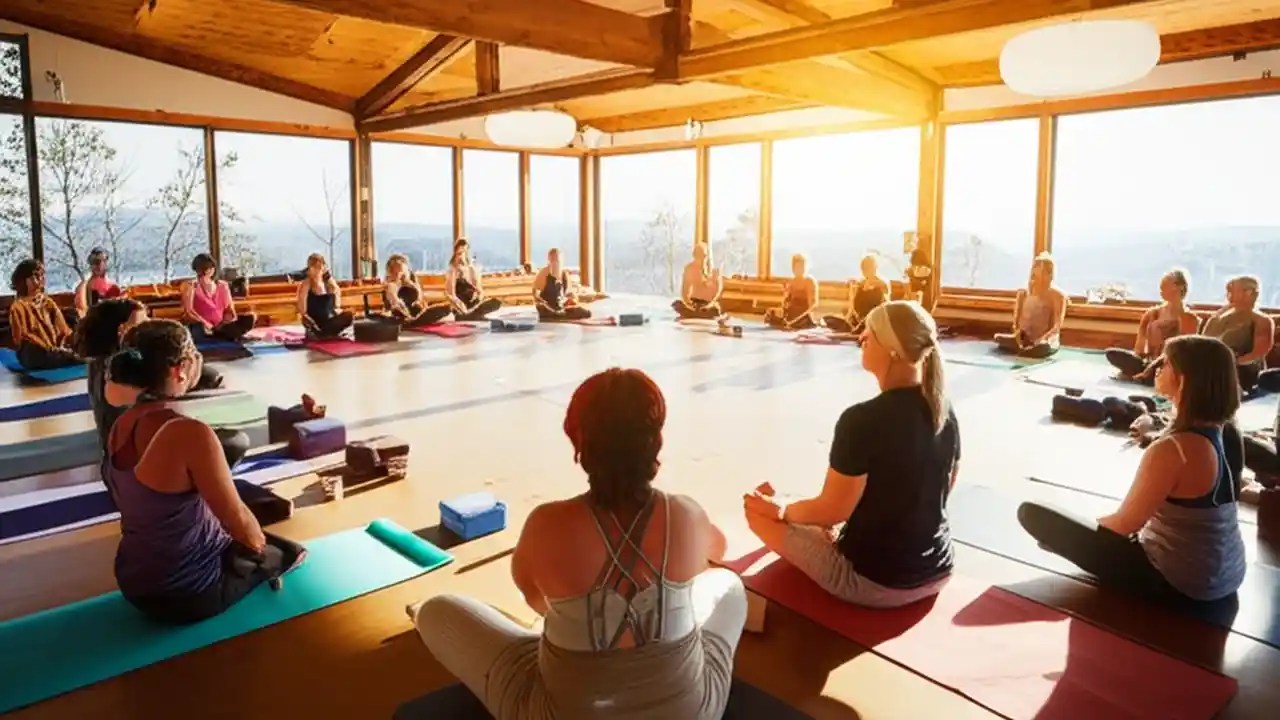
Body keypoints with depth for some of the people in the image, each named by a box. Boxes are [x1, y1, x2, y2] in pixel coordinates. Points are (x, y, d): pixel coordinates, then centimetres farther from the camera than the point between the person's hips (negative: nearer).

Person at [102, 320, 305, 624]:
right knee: (287, 551, 17)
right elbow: (238, 523, -21)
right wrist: (259, 540, 2)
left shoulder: (121, 425, -3)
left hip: (134, 582, 8)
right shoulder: (190, 433, -29)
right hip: (186, 592, -7)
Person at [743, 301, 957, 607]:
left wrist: (781, 509, 2)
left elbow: (832, 511, -17)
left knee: (758, 508, 6)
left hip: (873, 582, -7)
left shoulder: (862, 420, -25)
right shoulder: (945, 413, -4)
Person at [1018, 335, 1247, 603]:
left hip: (1176, 580, -9)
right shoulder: (1228, 434, -3)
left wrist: (1090, 526, 2)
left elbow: (1125, 524, -17)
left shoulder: (1171, 450, -29)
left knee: (1032, 513, -12)